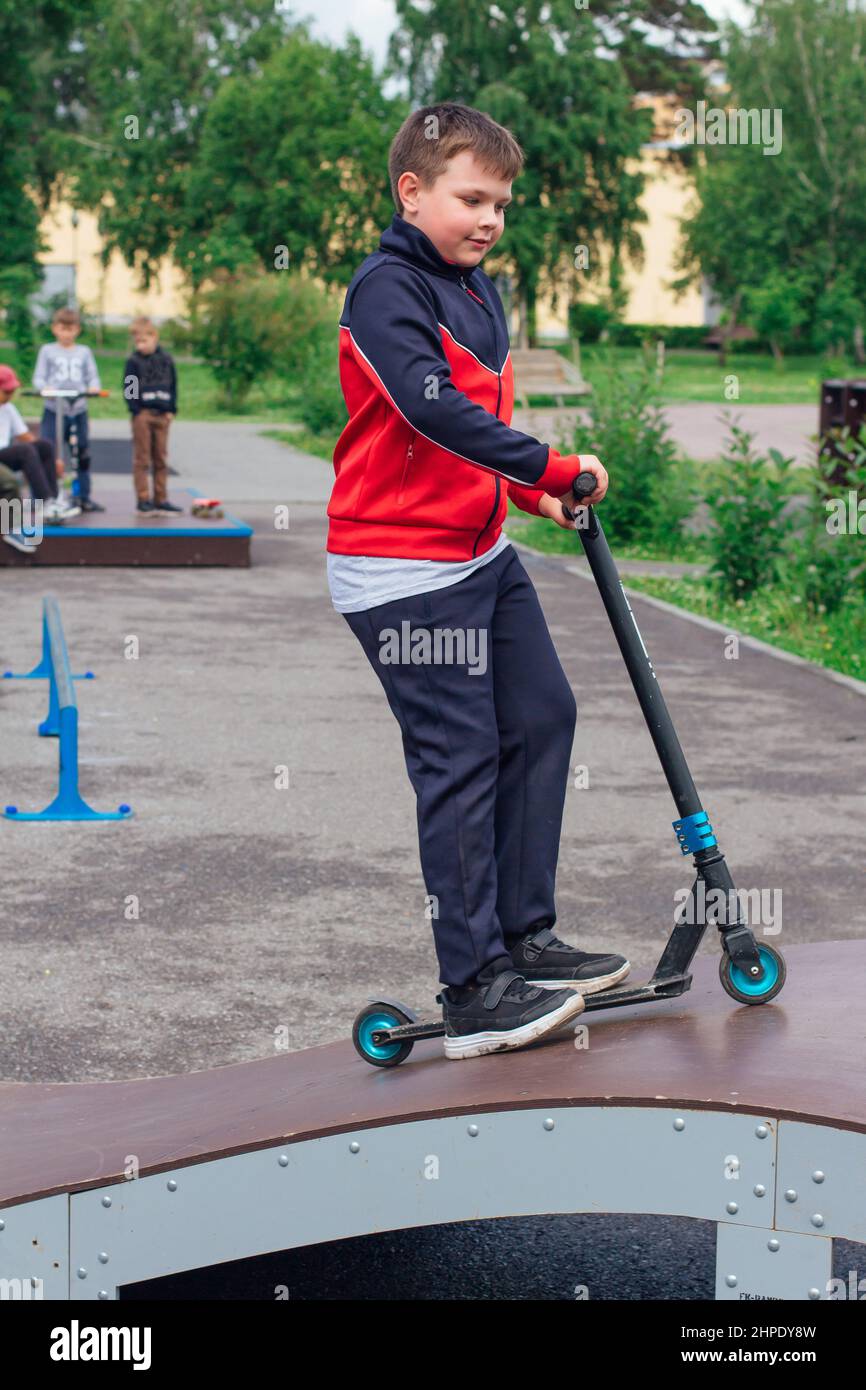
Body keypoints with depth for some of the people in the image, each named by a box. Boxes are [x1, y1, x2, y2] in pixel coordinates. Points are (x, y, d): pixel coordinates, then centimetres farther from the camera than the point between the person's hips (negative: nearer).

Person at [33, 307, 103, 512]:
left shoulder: (84, 352, 12)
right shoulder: (47, 350, 5)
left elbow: (92, 376, 9)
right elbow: (38, 378, 1)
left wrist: (94, 387, -14)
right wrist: (45, 388, -20)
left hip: (78, 409, 3)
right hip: (53, 409, -3)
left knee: (83, 454, 9)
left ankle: (84, 498, 19)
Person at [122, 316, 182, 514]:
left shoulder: (166, 359, 7)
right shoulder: (133, 362, -2)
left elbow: (173, 385, 10)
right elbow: (128, 388, -4)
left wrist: (171, 409, 1)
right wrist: (136, 410, -13)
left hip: (162, 415, 3)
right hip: (142, 414, -3)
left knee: (161, 458, 7)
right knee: (142, 458, -1)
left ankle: (160, 499, 13)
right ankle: (143, 499, 1)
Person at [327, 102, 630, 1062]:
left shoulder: (476, 291, 13)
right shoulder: (385, 289, -15)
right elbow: (434, 410, -27)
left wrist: (527, 492, 6)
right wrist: (552, 469, -28)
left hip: (481, 553, 9)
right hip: (402, 571, -9)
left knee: (542, 716, 12)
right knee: (460, 760, -8)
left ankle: (524, 937, 22)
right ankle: (475, 992, -3)